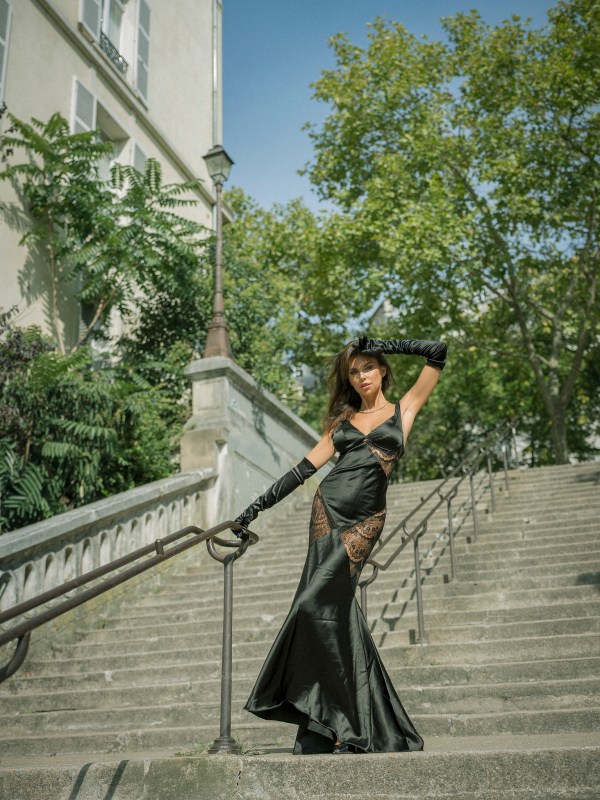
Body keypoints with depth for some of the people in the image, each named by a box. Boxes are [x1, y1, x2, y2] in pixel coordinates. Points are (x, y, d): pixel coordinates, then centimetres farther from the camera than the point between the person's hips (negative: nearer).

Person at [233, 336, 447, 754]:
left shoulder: (404, 410, 11)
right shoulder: (343, 420, 18)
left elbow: (438, 352, 7)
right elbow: (306, 467, 16)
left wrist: (383, 344, 9)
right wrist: (257, 506, 12)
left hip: (364, 520, -4)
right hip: (327, 510, 4)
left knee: (318, 602, -17)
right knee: (337, 608, -3)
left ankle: (325, 724, -6)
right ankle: (358, 724, 5)